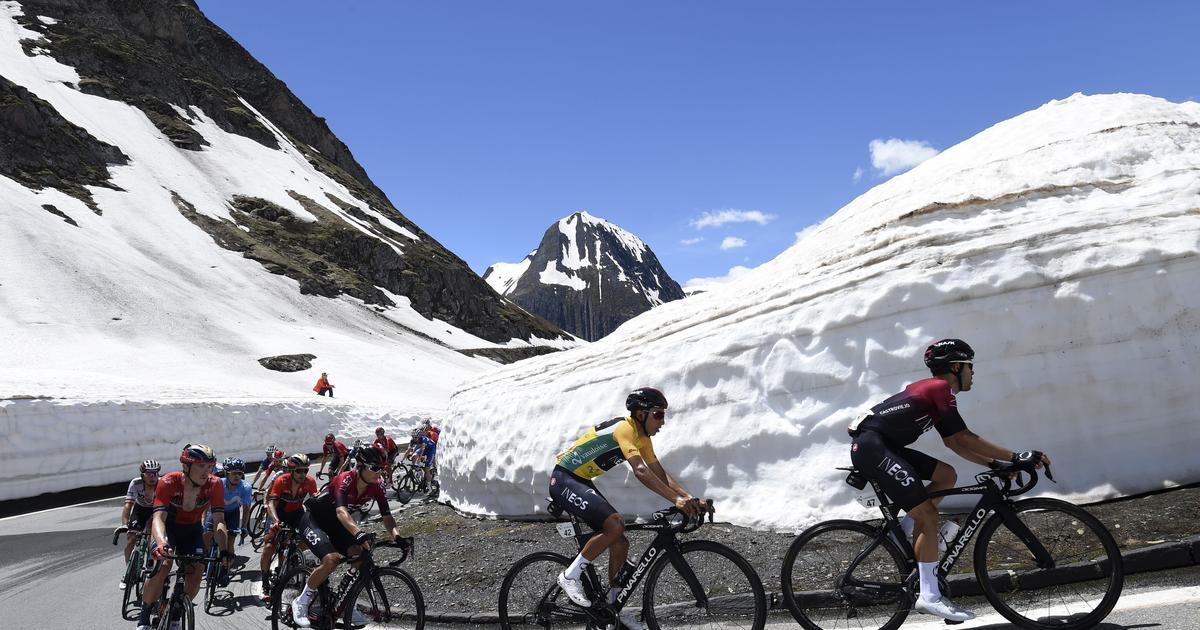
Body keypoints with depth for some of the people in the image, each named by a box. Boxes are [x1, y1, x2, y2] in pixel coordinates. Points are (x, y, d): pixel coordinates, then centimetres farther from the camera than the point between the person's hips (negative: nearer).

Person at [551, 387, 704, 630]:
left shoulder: (643, 437, 7)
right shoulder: (624, 428, -23)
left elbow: (661, 474, 2)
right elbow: (640, 471, -36)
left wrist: (690, 499, -12)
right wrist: (677, 499, -43)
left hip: (582, 482, 10)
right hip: (564, 479, -10)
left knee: (620, 543, 4)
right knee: (615, 524, -27)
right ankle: (570, 575, -13)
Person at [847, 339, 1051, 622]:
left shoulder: (933, 389, 21)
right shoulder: (941, 388, -7)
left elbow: (953, 442, 22)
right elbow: (964, 438, -13)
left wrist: (994, 463, 15)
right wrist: (1016, 456, -11)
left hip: (884, 446, 10)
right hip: (870, 445, -10)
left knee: (947, 474, 12)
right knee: (928, 516, -11)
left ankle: (904, 531, 12)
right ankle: (930, 597, -9)